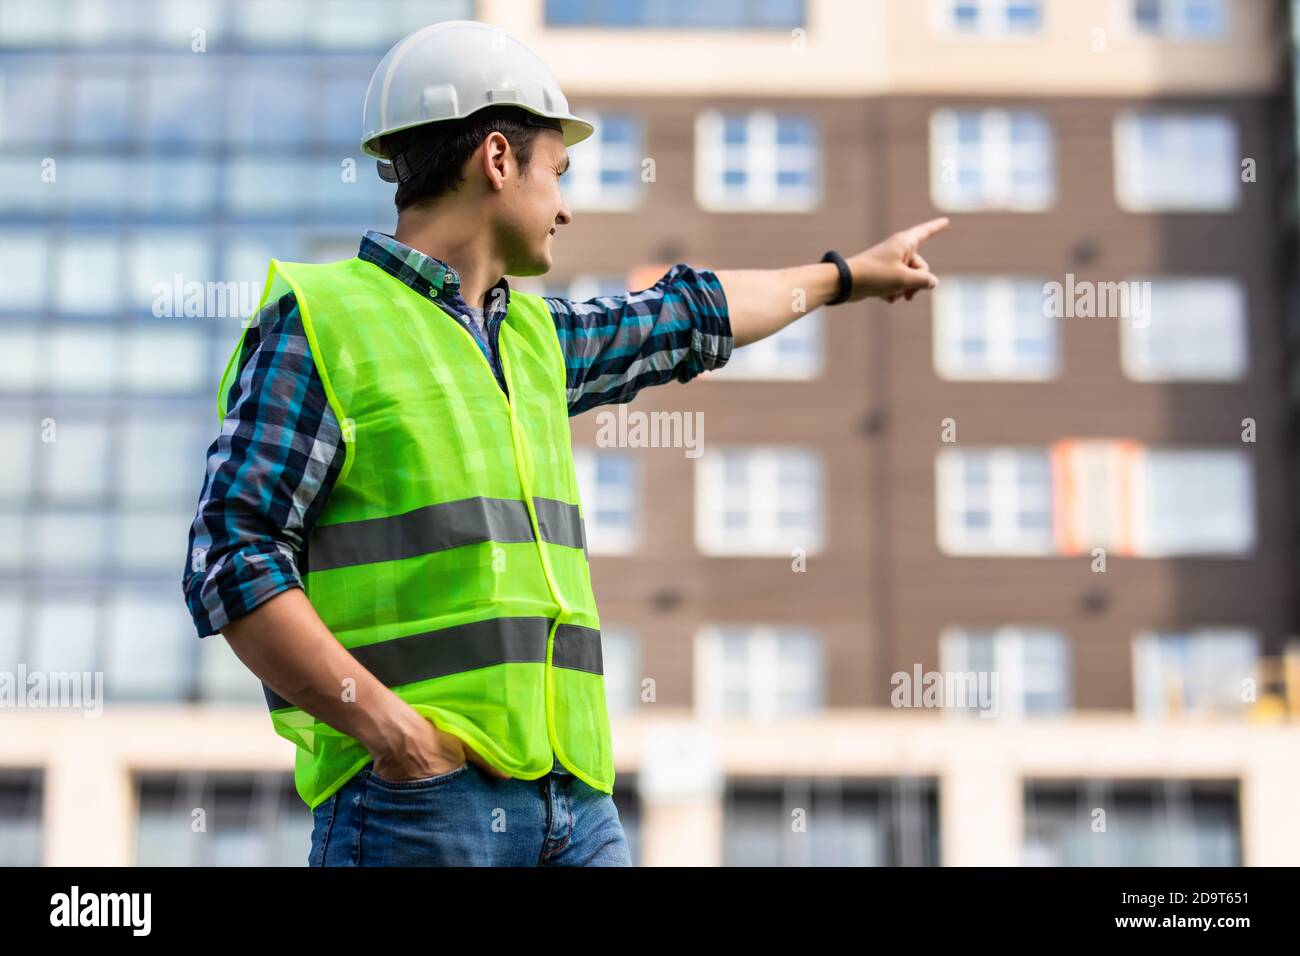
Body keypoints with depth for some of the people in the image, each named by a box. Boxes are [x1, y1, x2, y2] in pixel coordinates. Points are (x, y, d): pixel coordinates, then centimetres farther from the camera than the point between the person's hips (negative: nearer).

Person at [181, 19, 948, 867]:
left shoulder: (534, 335, 21)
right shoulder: (319, 320, -2)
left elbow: (688, 318, 38)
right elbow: (231, 559, -9)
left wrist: (849, 274, 50)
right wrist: (387, 727, -18)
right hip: (414, 796, -7)